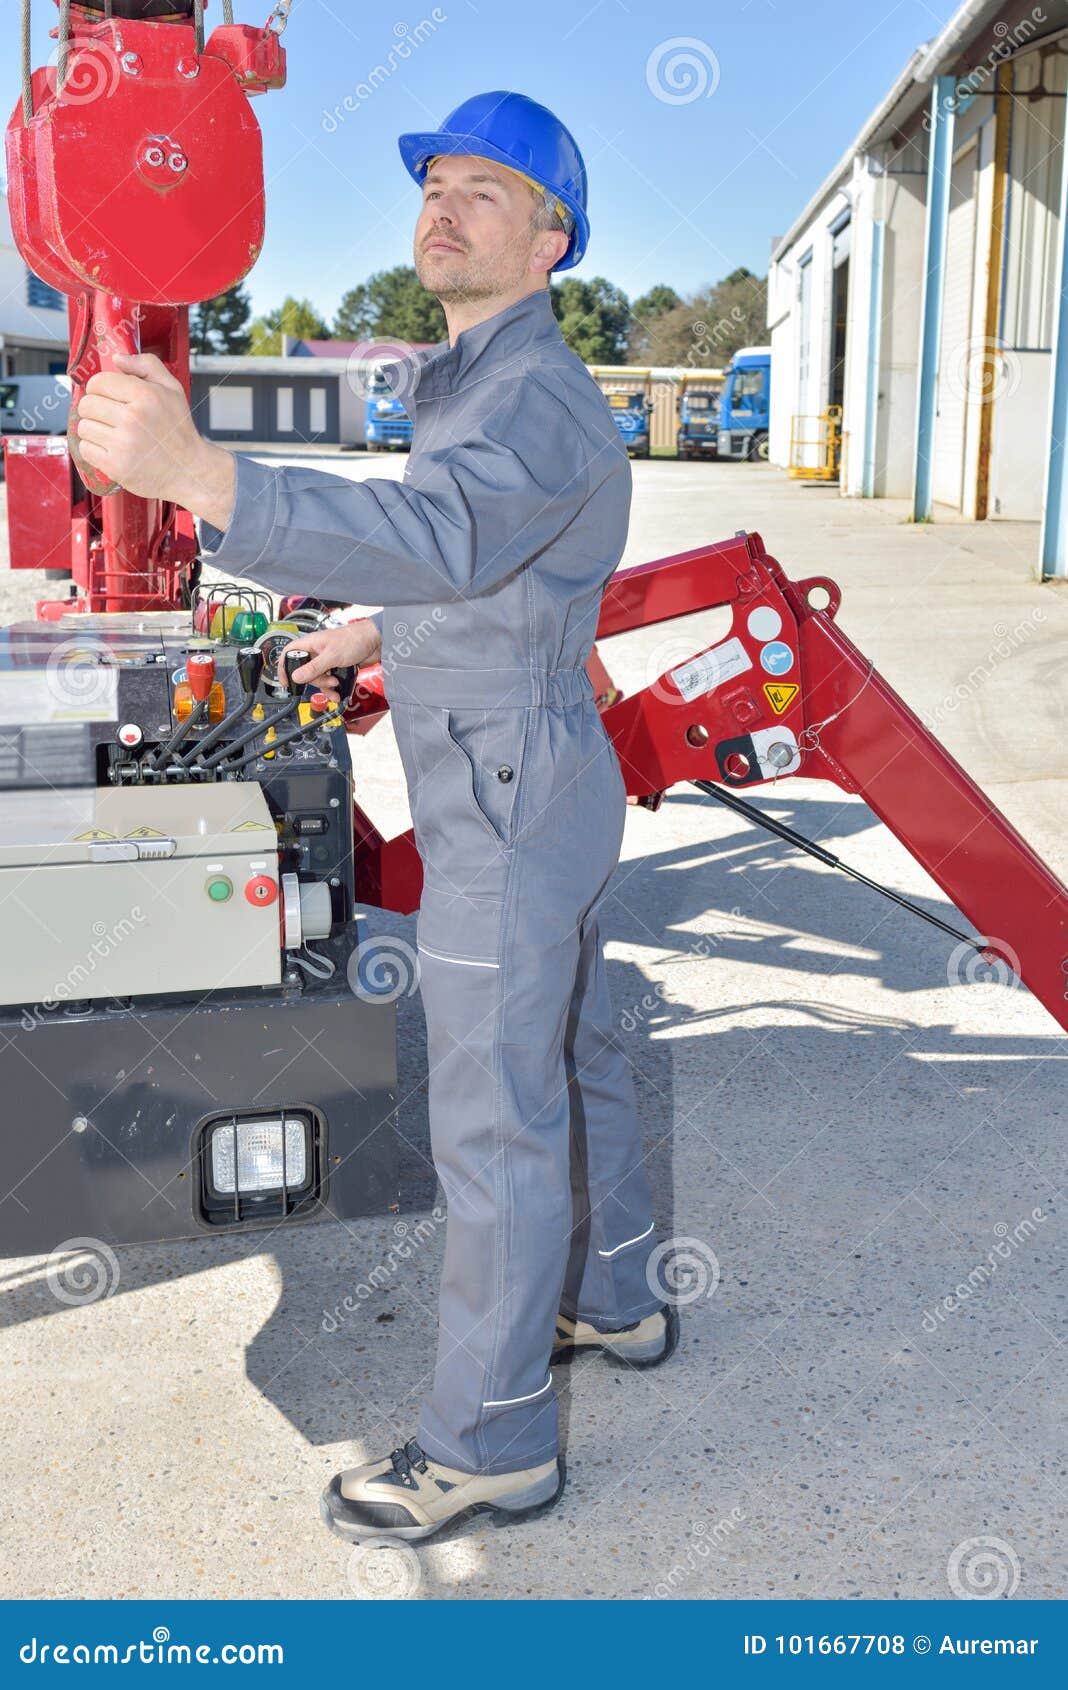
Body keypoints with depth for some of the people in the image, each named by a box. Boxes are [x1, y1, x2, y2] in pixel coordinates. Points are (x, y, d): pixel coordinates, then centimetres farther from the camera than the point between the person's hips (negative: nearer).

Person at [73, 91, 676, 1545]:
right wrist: (375, 630, 36)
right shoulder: (486, 385, 12)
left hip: (506, 814, -10)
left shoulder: (538, 401, -22)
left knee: (493, 1120, -1)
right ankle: (615, 1300, 41)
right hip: (533, 784, 10)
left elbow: (440, 539, -44)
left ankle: (489, 1439, 13)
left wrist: (194, 472, -58)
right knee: (572, 1058, 22)